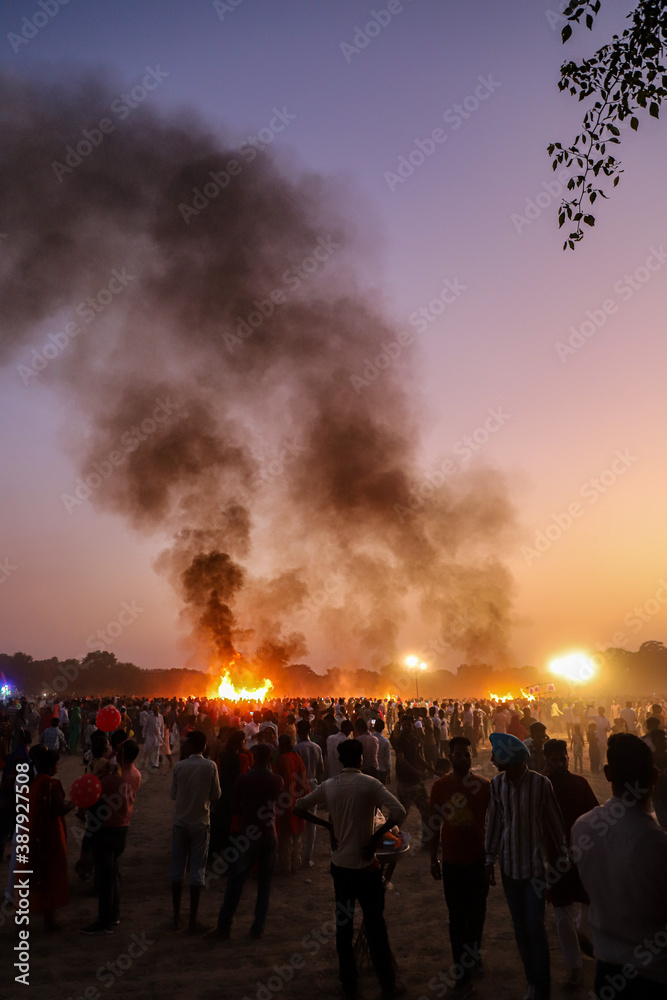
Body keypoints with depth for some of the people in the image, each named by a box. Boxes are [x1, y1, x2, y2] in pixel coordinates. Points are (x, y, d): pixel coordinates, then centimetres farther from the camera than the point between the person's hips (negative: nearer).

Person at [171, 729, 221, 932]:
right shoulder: (210, 766, -10)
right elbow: (216, 795, -4)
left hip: (181, 822, 1)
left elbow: (173, 794, 2)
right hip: (201, 823, -1)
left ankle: (176, 917, 18)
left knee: (177, 869, 12)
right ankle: (192, 920, 7)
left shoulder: (178, 766, -8)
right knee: (197, 870, 5)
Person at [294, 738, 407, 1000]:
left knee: (343, 923, 15)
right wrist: (376, 837, -15)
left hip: (340, 864, 3)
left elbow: (298, 807, 6)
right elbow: (399, 812, -24)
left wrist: (327, 825, 6)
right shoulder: (370, 784, -14)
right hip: (365, 864, -3)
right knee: (375, 924, 8)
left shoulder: (328, 786, -2)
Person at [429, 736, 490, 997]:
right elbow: (435, 824, 2)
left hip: (479, 859, 1)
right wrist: (433, 860, 5)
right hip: (452, 861, 0)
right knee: (457, 917, 3)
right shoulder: (440, 786, -6)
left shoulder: (484, 785, -9)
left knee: (476, 913, 17)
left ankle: (472, 956, 41)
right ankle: (463, 974, 16)